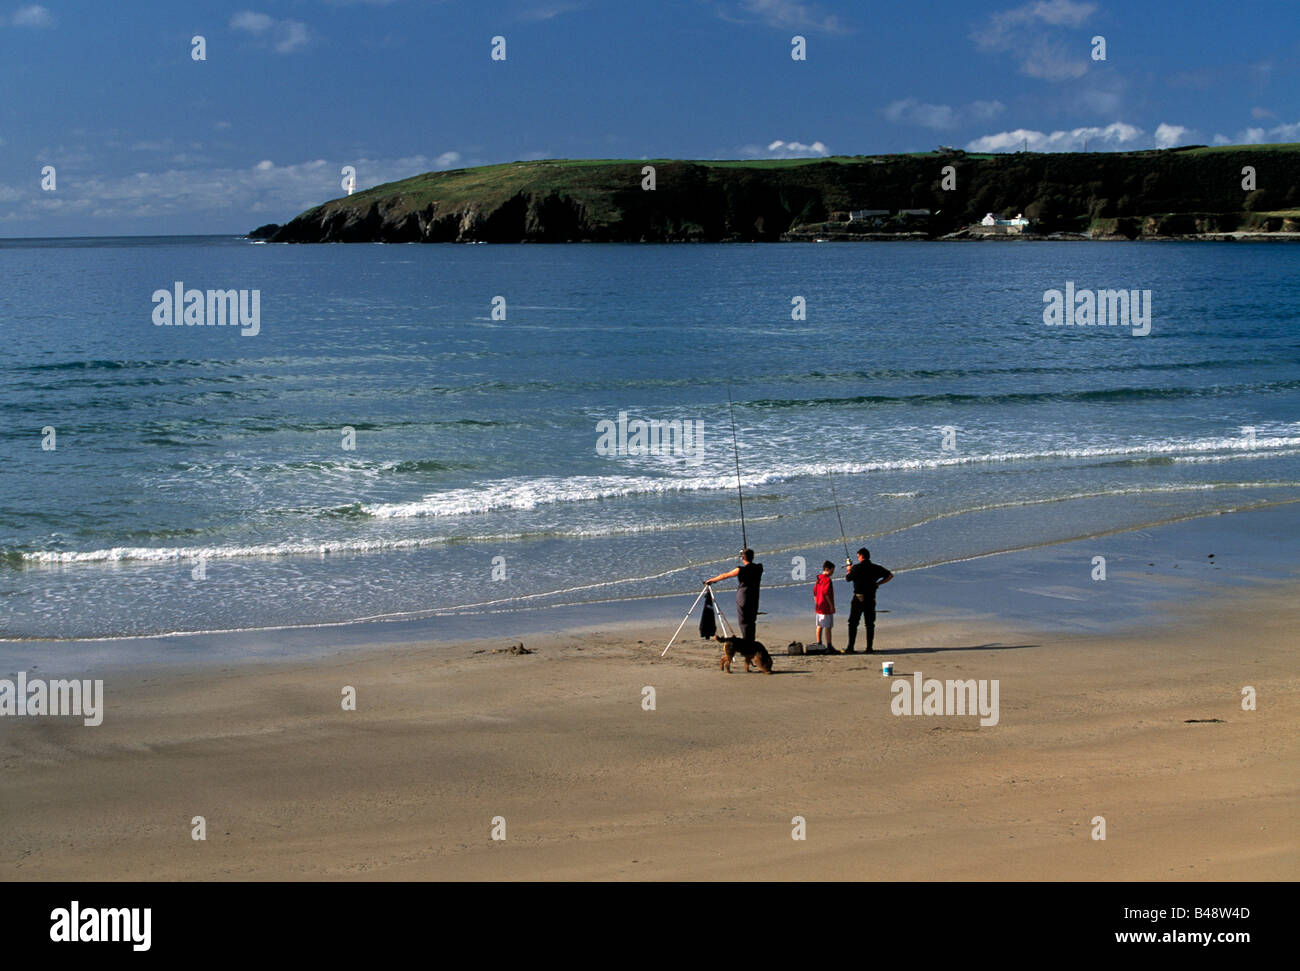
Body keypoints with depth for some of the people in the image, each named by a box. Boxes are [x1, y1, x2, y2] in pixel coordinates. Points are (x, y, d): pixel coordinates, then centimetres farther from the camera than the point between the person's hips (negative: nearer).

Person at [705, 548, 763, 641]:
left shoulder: (741, 570, -14)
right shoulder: (759, 568, -2)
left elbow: (725, 576, -4)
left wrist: (711, 580, 7)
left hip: (743, 598, -5)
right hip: (754, 599, 5)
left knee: (744, 622, -2)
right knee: (752, 621, 15)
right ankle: (752, 641, 17)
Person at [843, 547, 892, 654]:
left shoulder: (857, 567, -10)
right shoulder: (876, 568, 4)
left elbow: (848, 578, 0)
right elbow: (890, 576, 9)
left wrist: (848, 570, 19)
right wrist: (878, 583, 10)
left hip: (858, 598, -4)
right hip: (871, 599, 4)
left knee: (853, 623, 3)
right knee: (870, 624, 9)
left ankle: (850, 647, 0)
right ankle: (870, 648, 6)